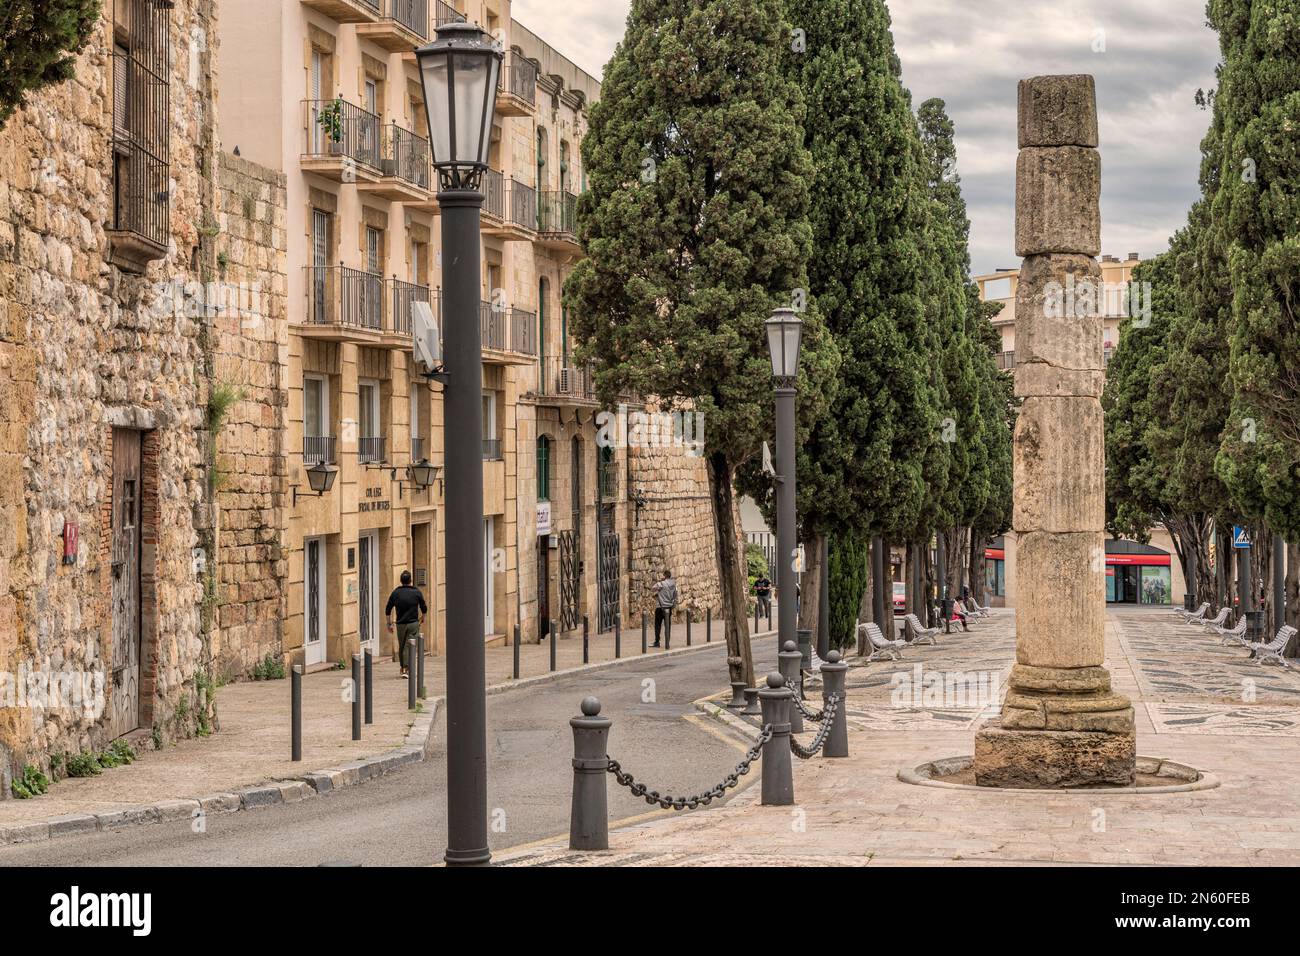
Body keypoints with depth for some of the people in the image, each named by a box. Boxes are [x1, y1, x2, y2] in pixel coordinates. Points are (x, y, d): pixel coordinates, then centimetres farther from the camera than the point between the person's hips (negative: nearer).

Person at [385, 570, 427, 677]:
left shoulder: (395, 593, 2)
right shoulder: (416, 592, -2)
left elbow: (388, 611, 3)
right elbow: (424, 609, 6)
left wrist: (389, 624, 11)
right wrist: (422, 618, 26)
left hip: (400, 624, 2)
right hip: (413, 624, -2)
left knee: (401, 647, 15)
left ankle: (403, 668, 22)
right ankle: (406, 669, -12)